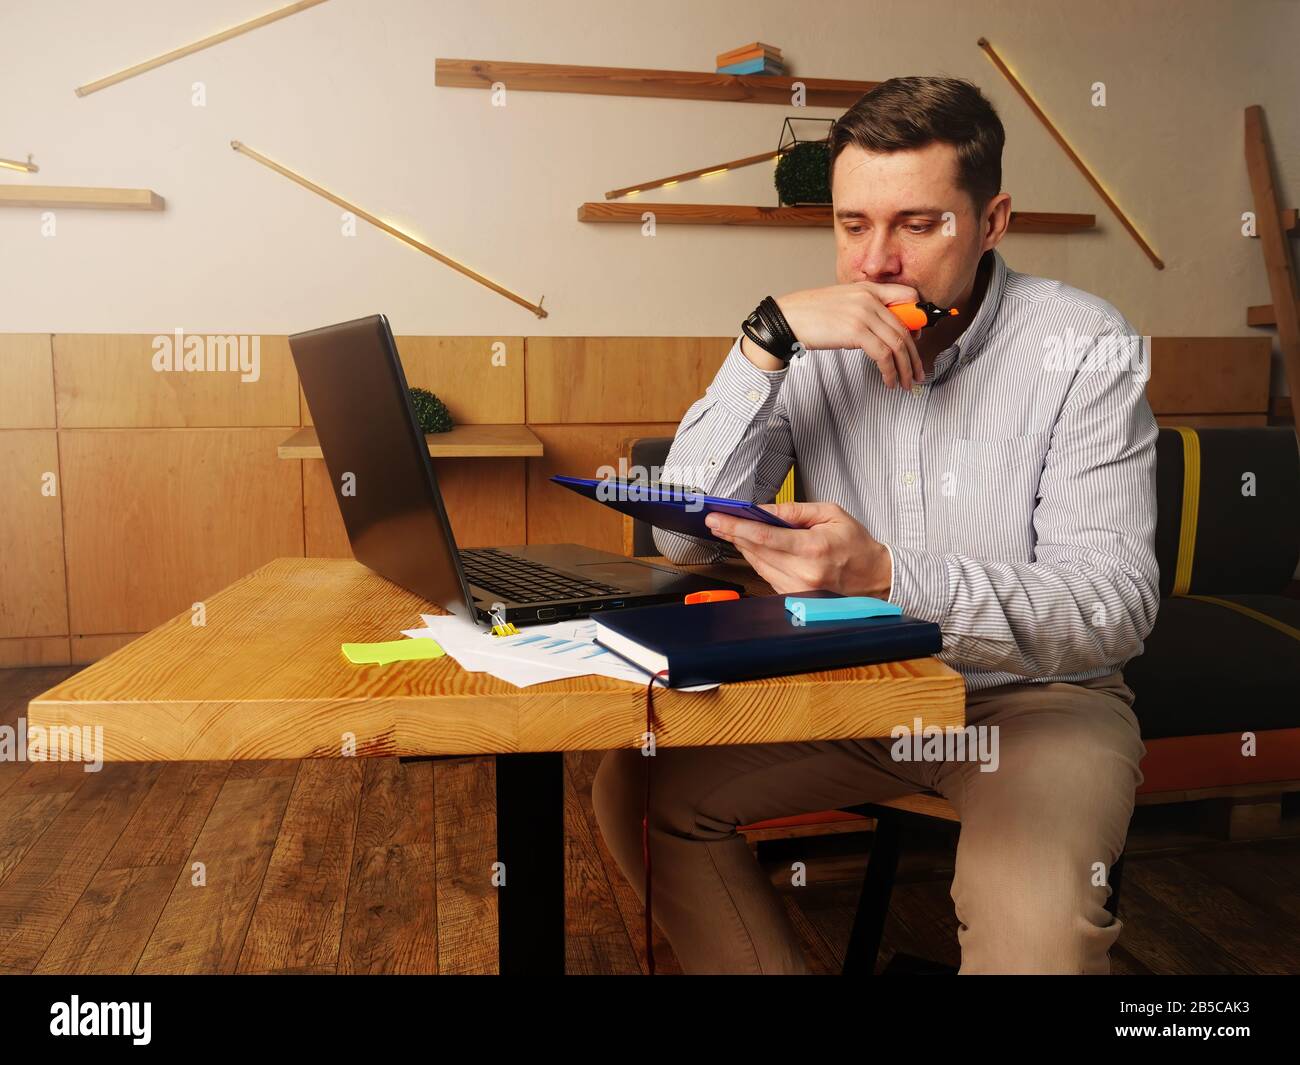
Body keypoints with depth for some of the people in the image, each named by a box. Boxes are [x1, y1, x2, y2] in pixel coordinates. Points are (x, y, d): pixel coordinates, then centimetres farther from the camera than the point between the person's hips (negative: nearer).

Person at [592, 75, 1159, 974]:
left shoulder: (1085, 345, -12)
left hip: (1032, 697, -3)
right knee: (638, 787, -13)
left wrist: (883, 577, -37)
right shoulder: (813, 345, -3)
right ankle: (776, 967, 8)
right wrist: (769, 336, -22)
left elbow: (1116, 606, -20)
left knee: (1035, 920, -31)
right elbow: (686, 538, -11)